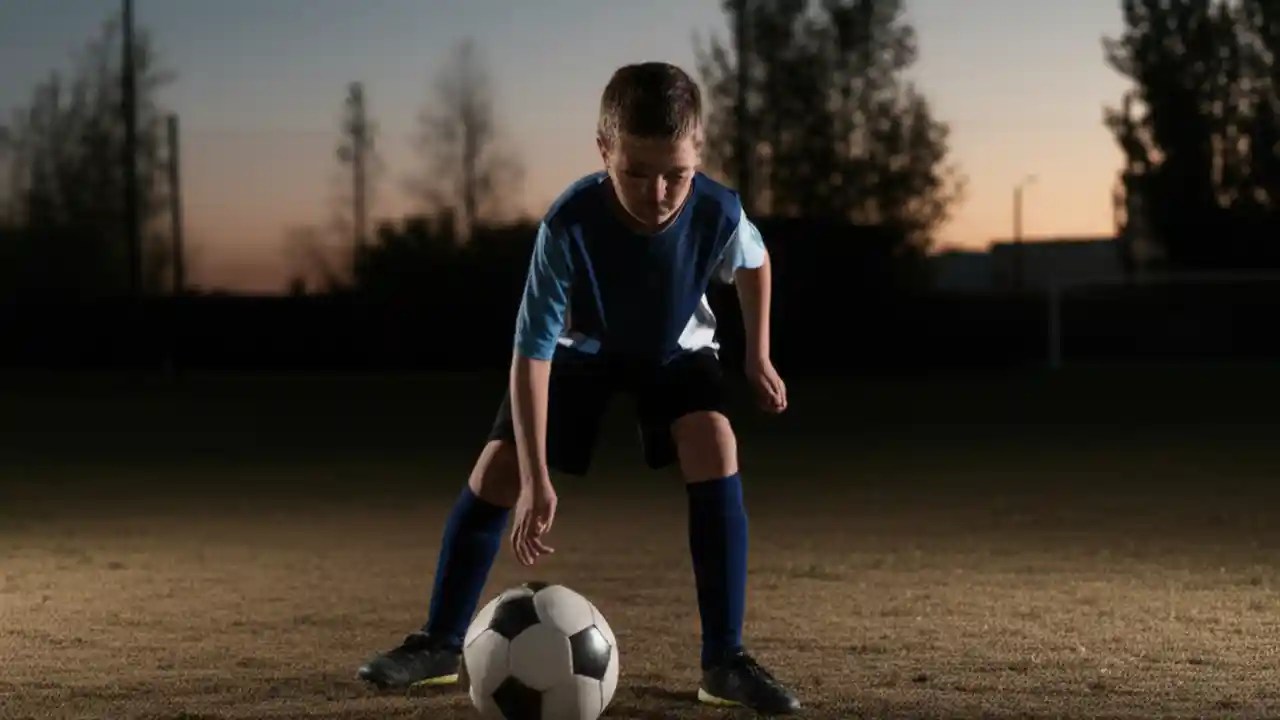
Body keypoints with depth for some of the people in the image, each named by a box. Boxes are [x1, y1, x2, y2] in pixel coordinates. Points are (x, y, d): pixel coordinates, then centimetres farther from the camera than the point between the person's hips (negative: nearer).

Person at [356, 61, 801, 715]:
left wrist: (757, 355, -1)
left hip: (676, 351, 1)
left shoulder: (718, 212, -32)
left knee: (715, 442, -26)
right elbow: (531, 354, -36)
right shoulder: (569, 224, -39)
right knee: (496, 471, -10)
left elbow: (754, 264, -4)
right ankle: (439, 643, 10)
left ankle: (725, 661, -20)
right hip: (581, 348, 0)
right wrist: (537, 482, -40)